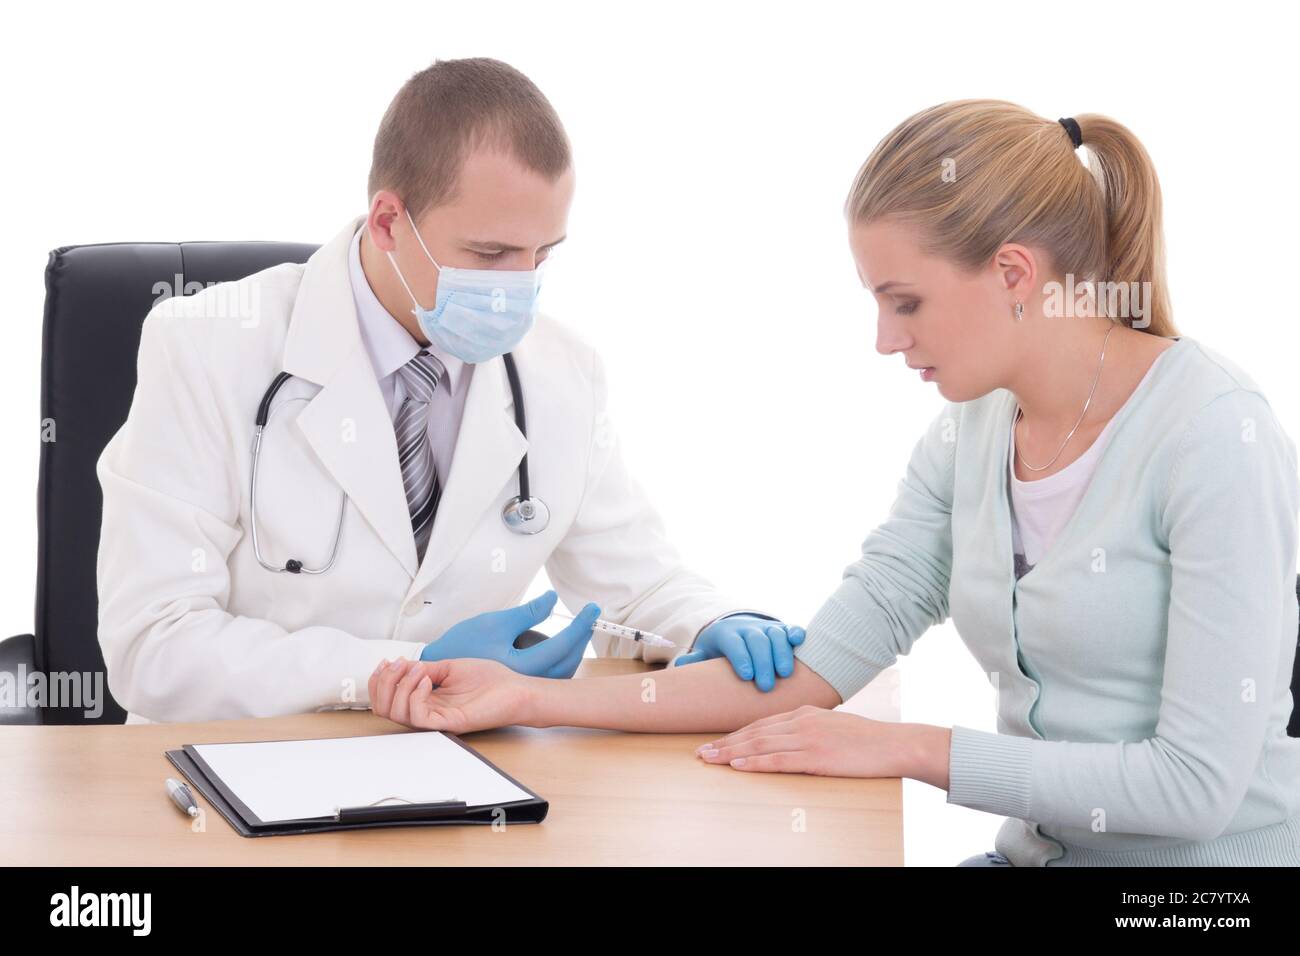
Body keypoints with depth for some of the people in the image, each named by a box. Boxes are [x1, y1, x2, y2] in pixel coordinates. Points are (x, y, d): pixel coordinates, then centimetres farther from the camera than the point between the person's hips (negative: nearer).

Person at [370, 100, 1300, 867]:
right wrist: (531, 698, -7)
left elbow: (1198, 779, -19)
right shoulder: (970, 435, 3)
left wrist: (911, 748, -16)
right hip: (1040, 850, 6)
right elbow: (813, 671, 0)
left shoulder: (1215, 437, -17)